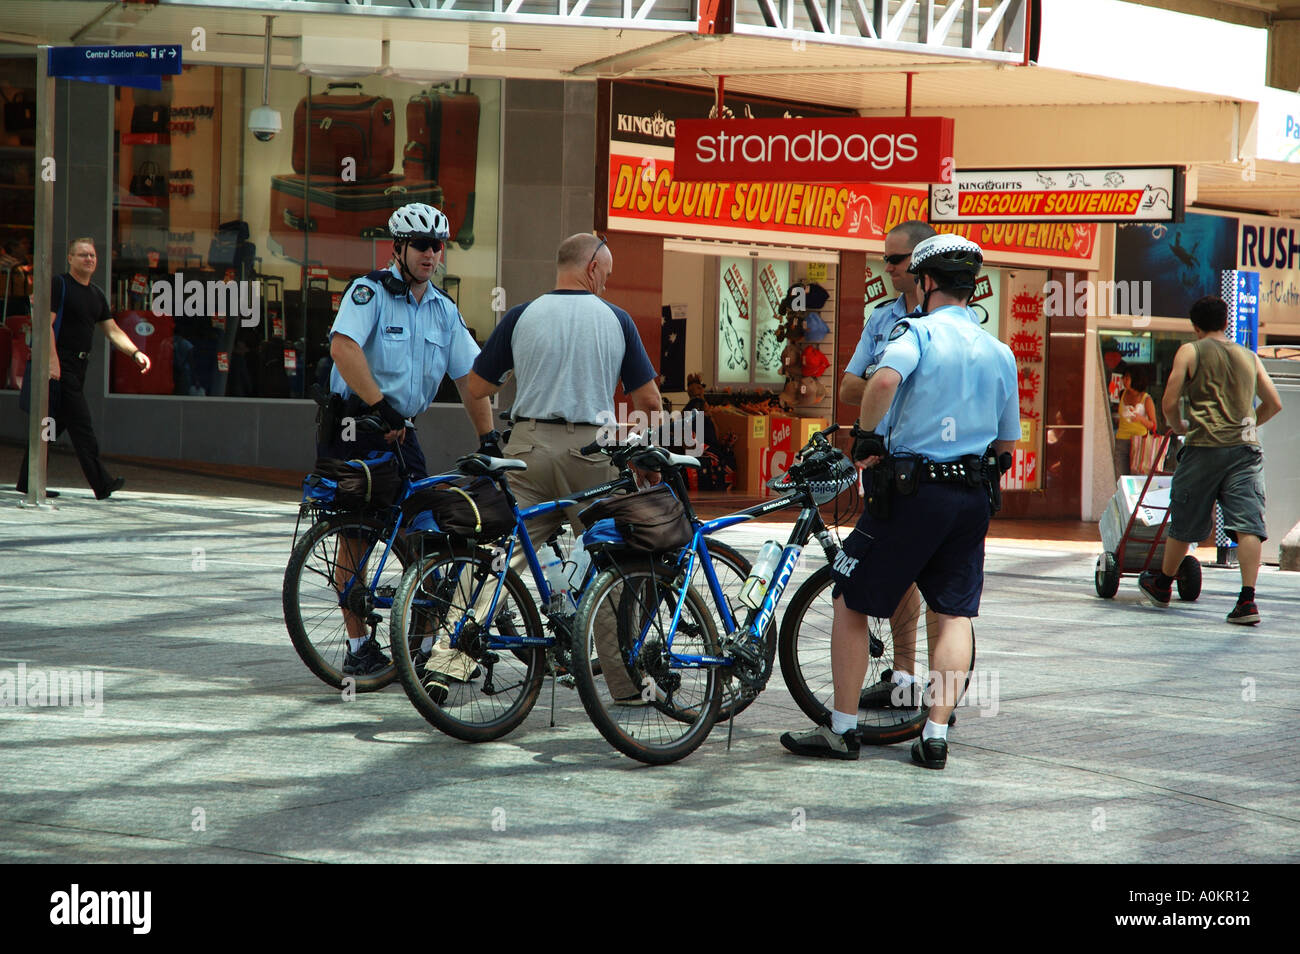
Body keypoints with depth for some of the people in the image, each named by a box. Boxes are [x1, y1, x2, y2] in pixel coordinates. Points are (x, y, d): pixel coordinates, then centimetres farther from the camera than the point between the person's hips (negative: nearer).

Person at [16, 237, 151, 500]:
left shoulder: (97, 294, 17)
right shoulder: (59, 285, -6)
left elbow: (112, 331, 19)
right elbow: (46, 324, -13)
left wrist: (136, 353, 4)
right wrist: (53, 360, -22)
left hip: (78, 366, 8)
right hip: (61, 365, -8)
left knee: (54, 425, 10)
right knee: (81, 424, -10)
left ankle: (28, 481, 15)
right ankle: (101, 485, -11)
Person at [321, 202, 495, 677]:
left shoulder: (444, 310, 10)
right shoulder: (370, 291, -10)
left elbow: (469, 375, 8)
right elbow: (344, 347, -26)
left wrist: (488, 438, -1)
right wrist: (380, 405, -30)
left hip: (402, 430, 6)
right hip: (353, 424, -6)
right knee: (356, 535, -3)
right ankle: (358, 646, 5)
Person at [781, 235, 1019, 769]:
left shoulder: (918, 332, -6)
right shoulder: (1001, 353, 13)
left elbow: (884, 380, -28)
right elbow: (1008, 444, 16)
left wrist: (866, 436, -14)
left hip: (911, 489, -5)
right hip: (974, 498, 5)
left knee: (852, 604, 6)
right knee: (954, 613, 9)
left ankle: (842, 729, 7)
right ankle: (936, 735, 1)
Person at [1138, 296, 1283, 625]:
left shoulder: (1190, 351, 3)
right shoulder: (1250, 357, 14)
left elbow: (1168, 403, -3)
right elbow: (1274, 404, 16)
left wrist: (1180, 426, 16)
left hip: (1205, 447, -2)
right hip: (1247, 448, 2)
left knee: (1184, 522, 12)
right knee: (1248, 523, -5)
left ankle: (1162, 585, 30)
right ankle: (1247, 599, -15)